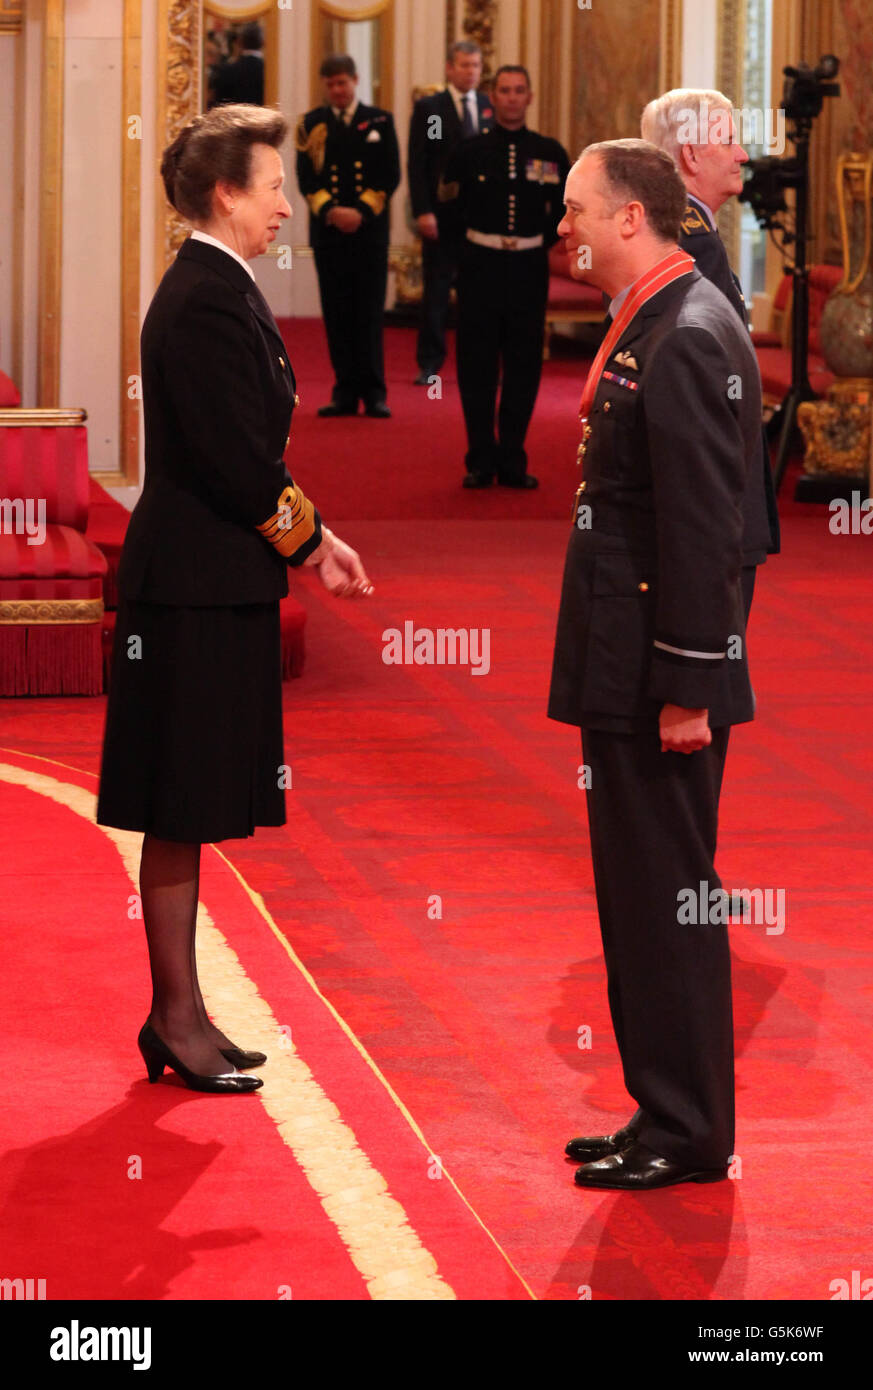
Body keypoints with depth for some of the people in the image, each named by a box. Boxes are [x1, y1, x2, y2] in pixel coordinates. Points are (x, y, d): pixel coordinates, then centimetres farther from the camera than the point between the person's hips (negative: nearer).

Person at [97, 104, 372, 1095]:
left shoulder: (211, 289, 14)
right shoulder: (208, 300, -17)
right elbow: (238, 458, -22)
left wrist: (311, 535, 8)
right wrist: (310, 542, -8)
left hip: (204, 580, 10)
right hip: (201, 586, -10)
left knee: (189, 812, 14)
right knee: (181, 811, -2)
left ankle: (179, 1013, 21)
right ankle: (177, 1017, 4)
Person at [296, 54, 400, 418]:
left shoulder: (380, 122, 7)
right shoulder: (312, 124, 9)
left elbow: (390, 176, 1)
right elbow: (306, 178, 3)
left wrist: (361, 212, -11)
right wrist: (330, 211, -13)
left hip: (369, 229, -1)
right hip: (328, 231, 1)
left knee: (369, 313, -3)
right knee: (337, 314, 1)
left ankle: (374, 393, -1)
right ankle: (345, 392, 5)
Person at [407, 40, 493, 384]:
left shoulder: (491, 108, 10)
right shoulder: (428, 108, 1)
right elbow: (417, 165, -3)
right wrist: (422, 211, -11)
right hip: (442, 214, -2)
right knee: (436, 290, 1)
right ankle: (429, 364, 7)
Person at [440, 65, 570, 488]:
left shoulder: (550, 153, 6)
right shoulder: (471, 152, 3)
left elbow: (566, 209, 13)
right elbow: (451, 208, 7)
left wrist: (550, 239, 4)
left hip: (528, 268, 1)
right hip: (481, 267, -1)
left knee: (524, 367, 4)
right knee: (477, 366, 2)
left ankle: (513, 462, 12)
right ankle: (481, 461, 10)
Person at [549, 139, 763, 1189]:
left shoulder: (690, 340, -17)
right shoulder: (646, 327, 14)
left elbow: (704, 529, -21)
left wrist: (687, 688, -21)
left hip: (660, 677, -10)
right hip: (625, 673, 10)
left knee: (668, 898, -4)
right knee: (636, 897, 15)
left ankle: (689, 1134, 3)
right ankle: (664, 1114, 23)